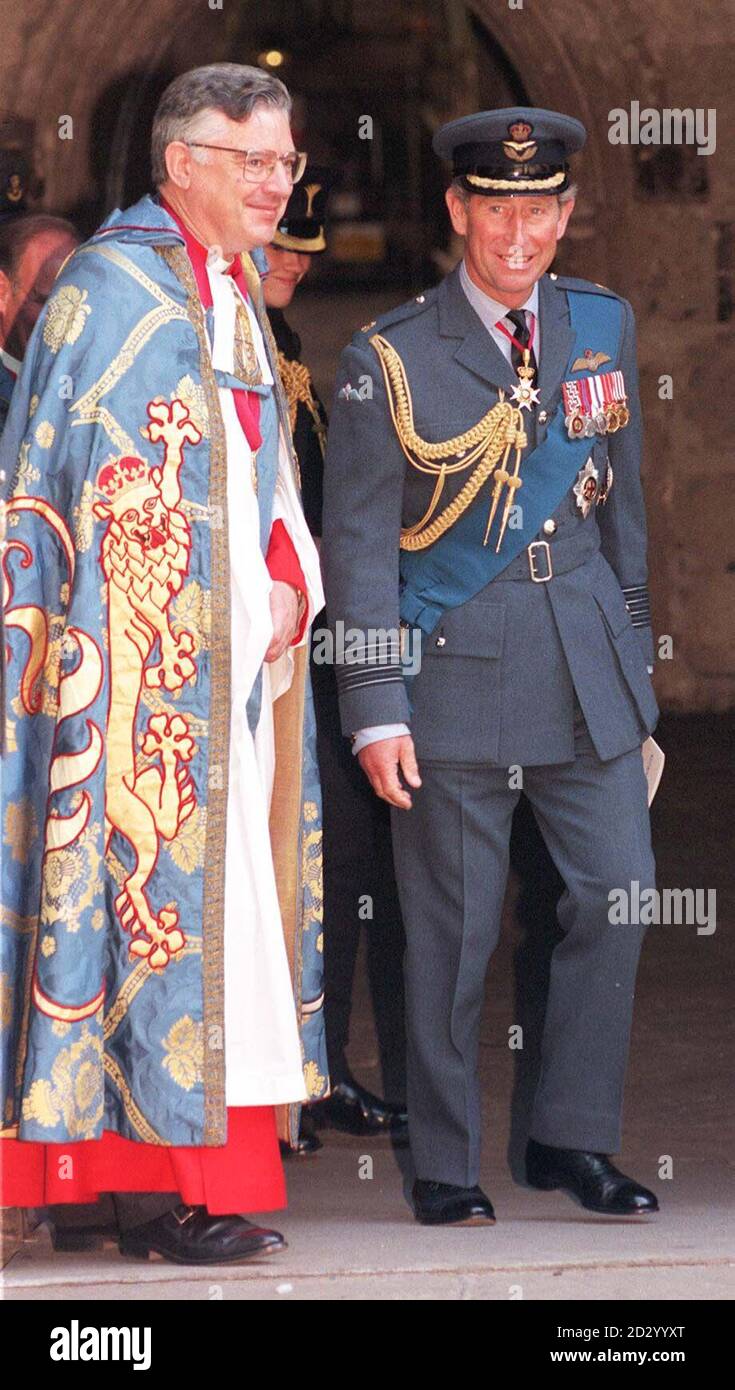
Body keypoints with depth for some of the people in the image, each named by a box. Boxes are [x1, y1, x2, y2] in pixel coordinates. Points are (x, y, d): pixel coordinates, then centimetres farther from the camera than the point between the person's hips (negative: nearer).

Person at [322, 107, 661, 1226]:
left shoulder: (604, 326, 8)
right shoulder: (390, 360, -5)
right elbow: (358, 544, -4)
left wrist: (631, 645, 18)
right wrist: (376, 711, -10)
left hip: (589, 671, 4)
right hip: (454, 672, -4)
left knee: (619, 894, -1)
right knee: (453, 928, 0)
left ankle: (570, 1137, 12)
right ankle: (444, 1166, 12)